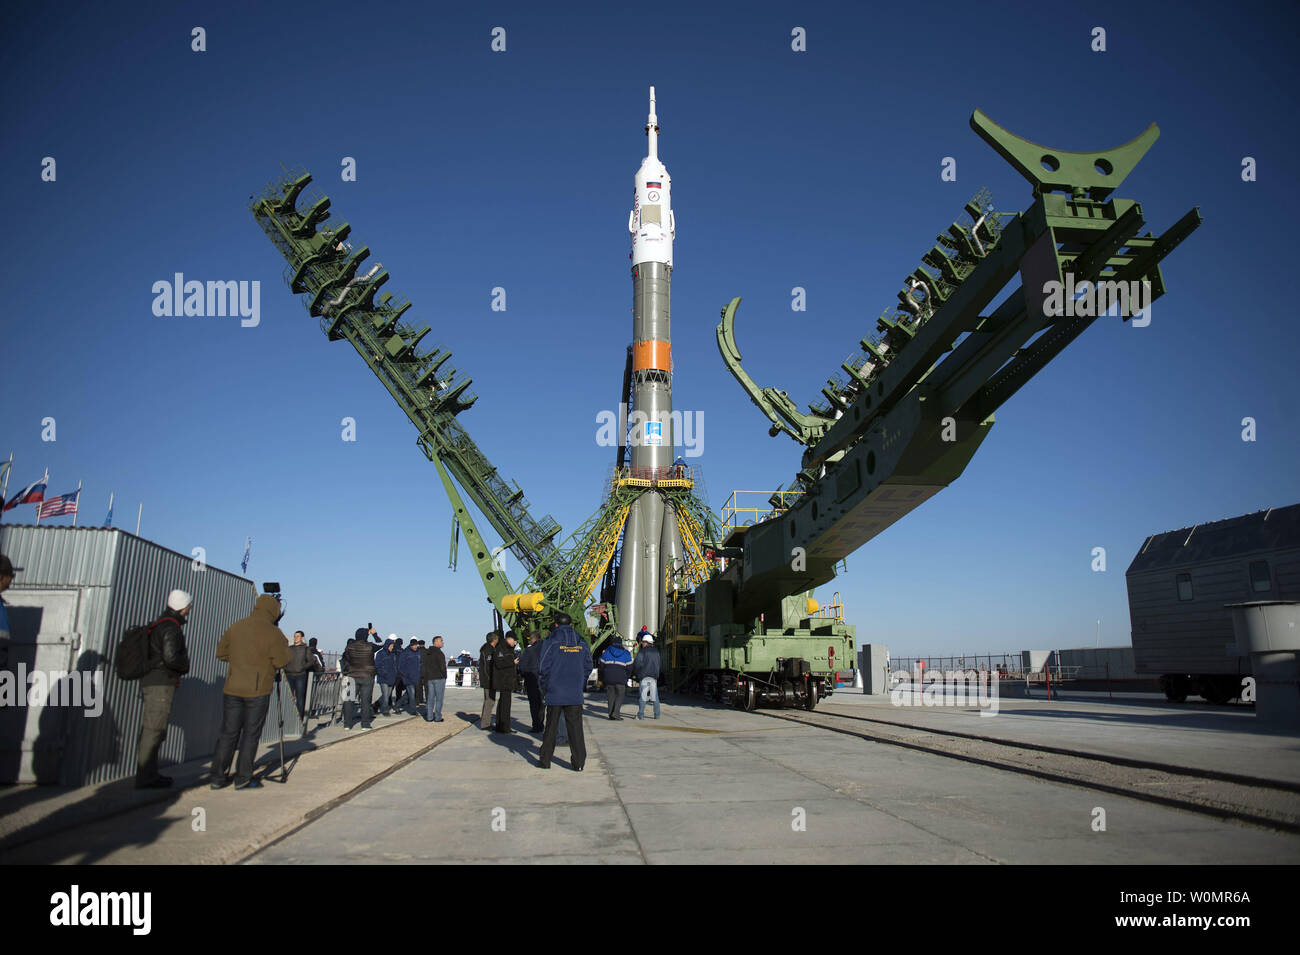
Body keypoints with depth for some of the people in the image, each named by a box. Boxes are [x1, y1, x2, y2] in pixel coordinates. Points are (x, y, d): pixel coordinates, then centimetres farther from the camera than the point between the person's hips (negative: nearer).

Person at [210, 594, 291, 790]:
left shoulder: (236, 627, 6)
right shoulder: (273, 633, -10)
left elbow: (221, 653, 15)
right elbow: (281, 662, -7)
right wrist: (283, 644, 7)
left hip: (232, 688, 5)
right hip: (258, 691, -4)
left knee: (228, 733, 12)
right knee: (251, 734, 4)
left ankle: (218, 777, 15)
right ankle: (243, 779, 8)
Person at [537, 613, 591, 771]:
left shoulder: (551, 642, -5)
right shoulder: (582, 643, 5)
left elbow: (542, 666, -7)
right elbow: (588, 666, 7)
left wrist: (544, 687, 4)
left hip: (554, 693, -2)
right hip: (575, 693, 2)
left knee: (551, 727, 10)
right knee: (575, 727, 5)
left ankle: (545, 760, 17)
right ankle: (579, 762, 5)